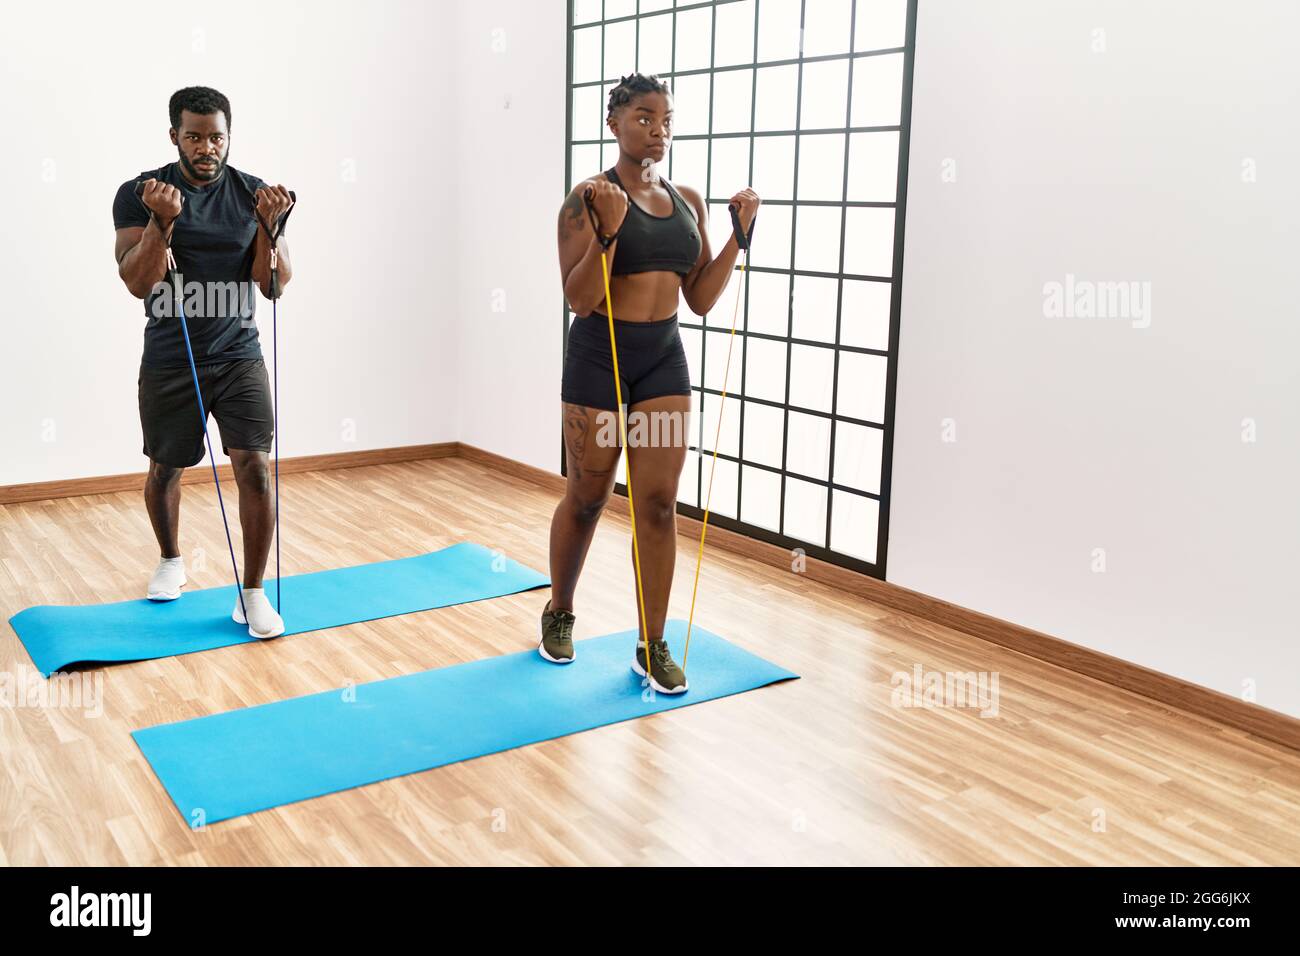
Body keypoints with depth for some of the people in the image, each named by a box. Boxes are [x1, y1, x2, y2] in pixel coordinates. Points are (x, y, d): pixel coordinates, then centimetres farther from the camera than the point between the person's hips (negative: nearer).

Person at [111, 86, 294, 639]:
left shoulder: (253, 194, -1)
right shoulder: (140, 193, -6)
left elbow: (275, 285, -7)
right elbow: (138, 283, -15)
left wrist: (270, 226, -23)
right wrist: (163, 221, -29)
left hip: (239, 358, 0)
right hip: (169, 364, 0)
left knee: (254, 469, -12)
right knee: (165, 469, 15)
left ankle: (253, 594, 0)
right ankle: (171, 560, 43)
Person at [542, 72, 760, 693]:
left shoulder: (687, 201, 7)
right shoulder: (589, 198, -10)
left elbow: (701, 300, 6)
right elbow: (579, 300, -15)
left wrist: (739, 234, -3)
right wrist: (608, 230, -26)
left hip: (664, 359, 4)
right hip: (599, 357, -4)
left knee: (659, 505, 3)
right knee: (586, 499, 9)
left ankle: (652, 646, 14)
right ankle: (559, 613, 34)